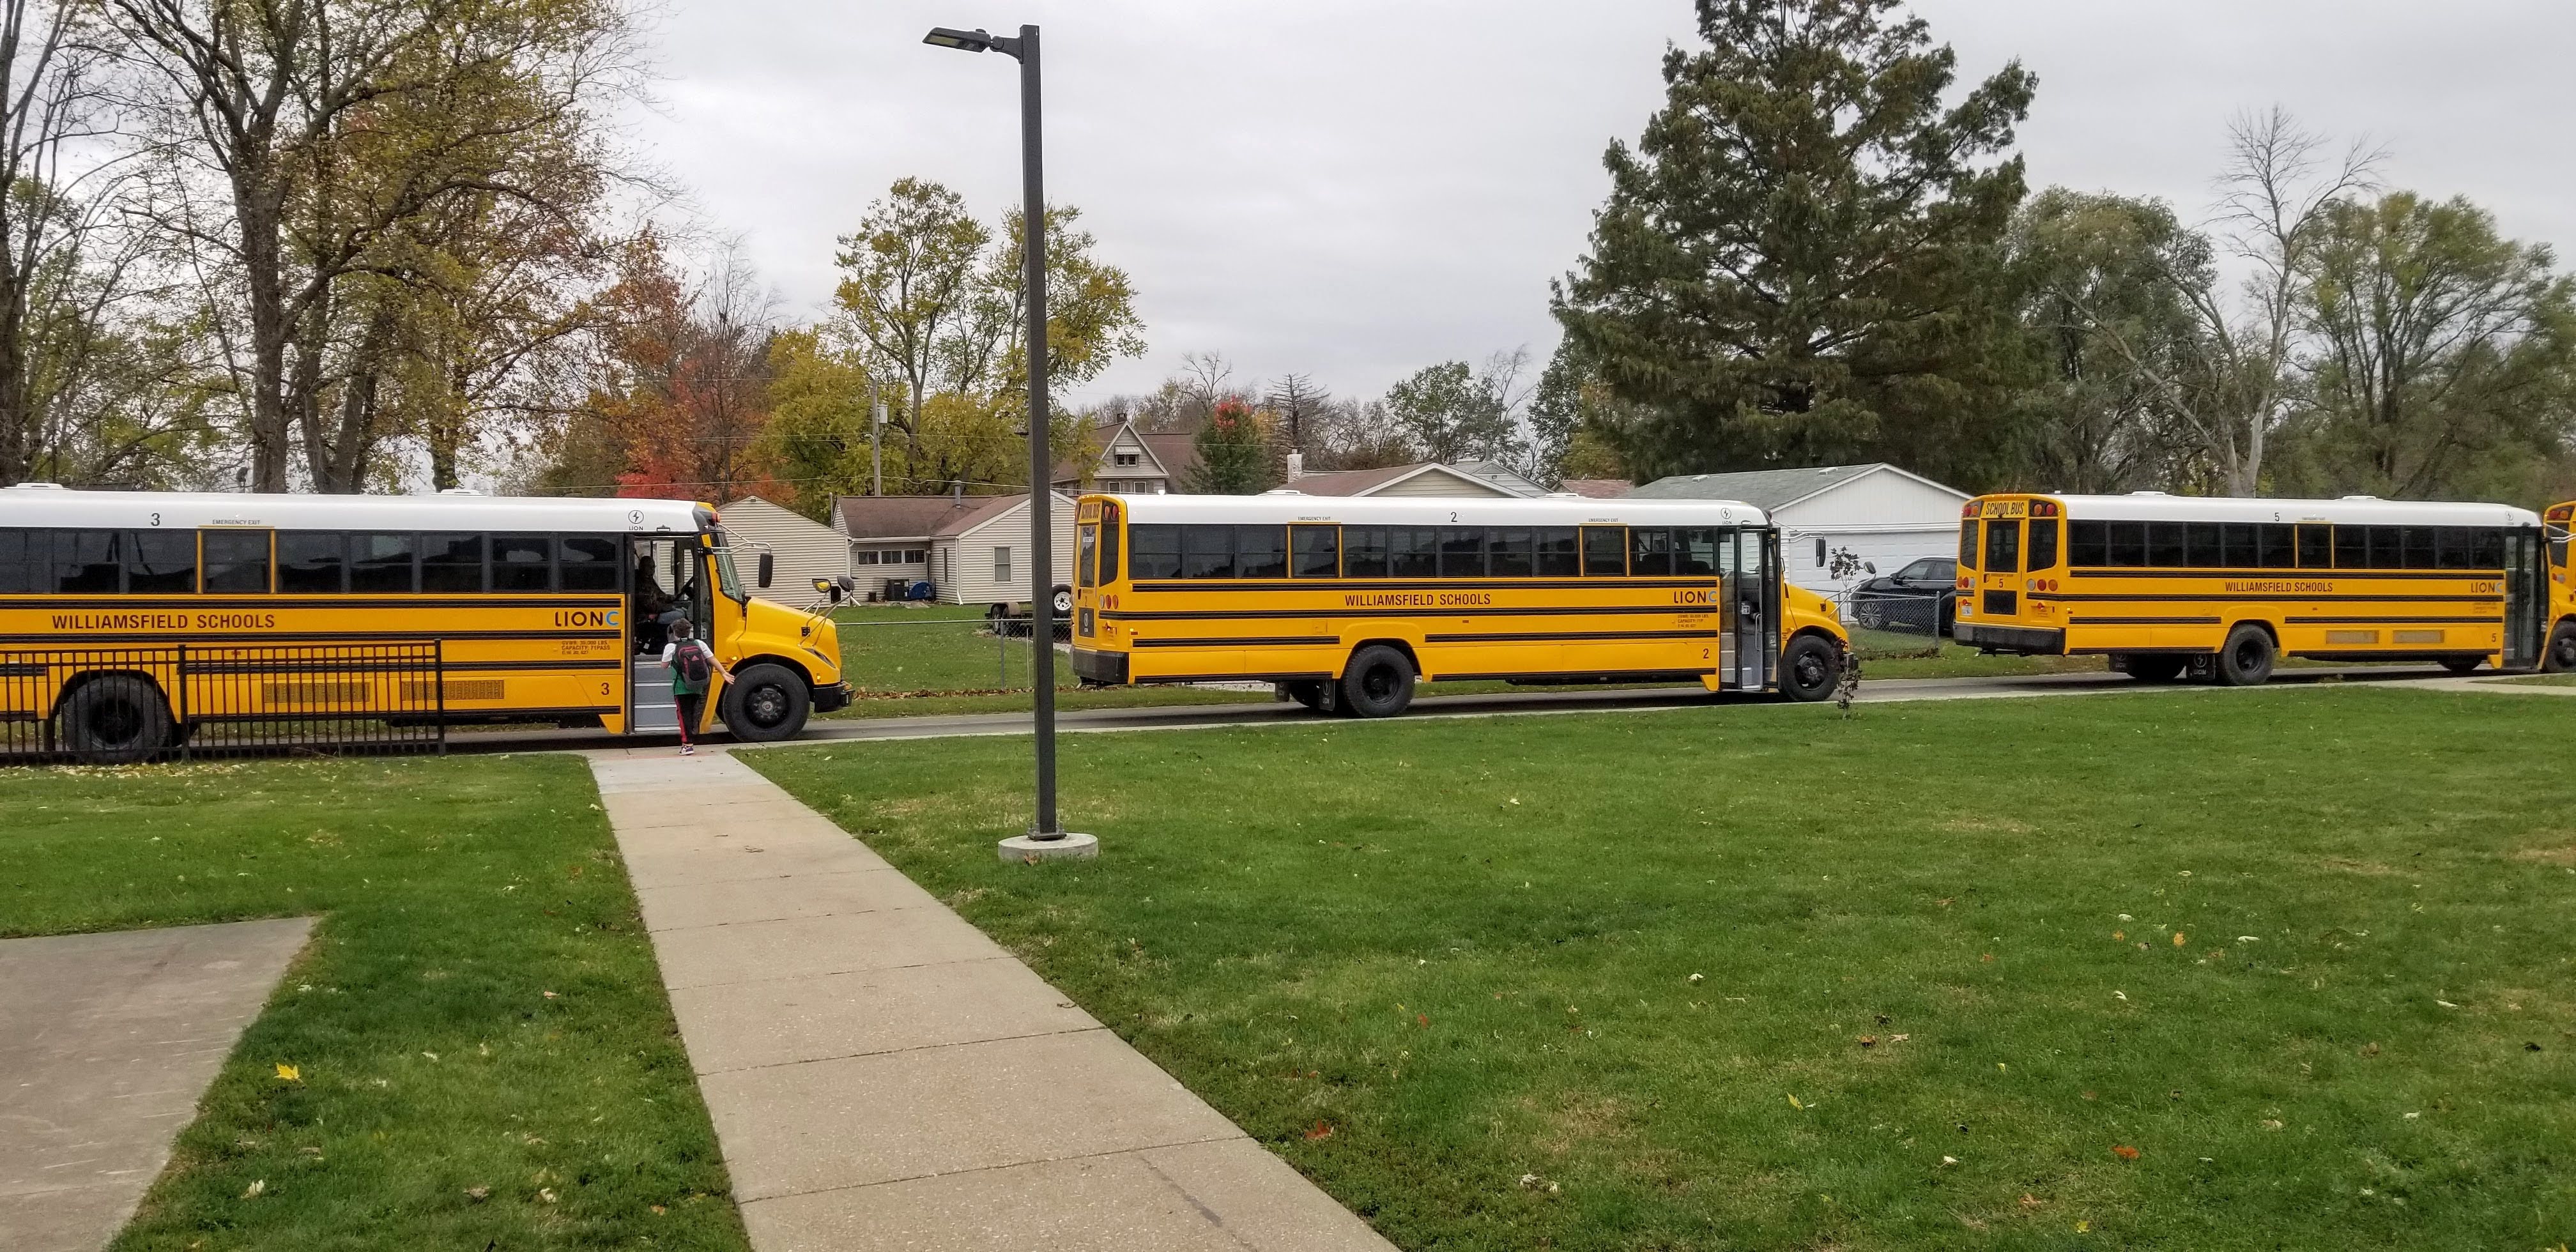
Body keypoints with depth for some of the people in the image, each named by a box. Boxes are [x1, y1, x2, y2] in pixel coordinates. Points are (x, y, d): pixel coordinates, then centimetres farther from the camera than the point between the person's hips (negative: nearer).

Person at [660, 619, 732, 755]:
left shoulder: (671, 647, -8)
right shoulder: (699, 644, 3)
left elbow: (664, 665, -2)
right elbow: (713, 660, 3)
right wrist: (724, 673, 8)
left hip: (682, 688, -4)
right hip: (698, 687, 4)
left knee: (684, 714, 0)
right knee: (692, 712, 18)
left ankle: (687, 745, -7)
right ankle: (688, 741, 27)